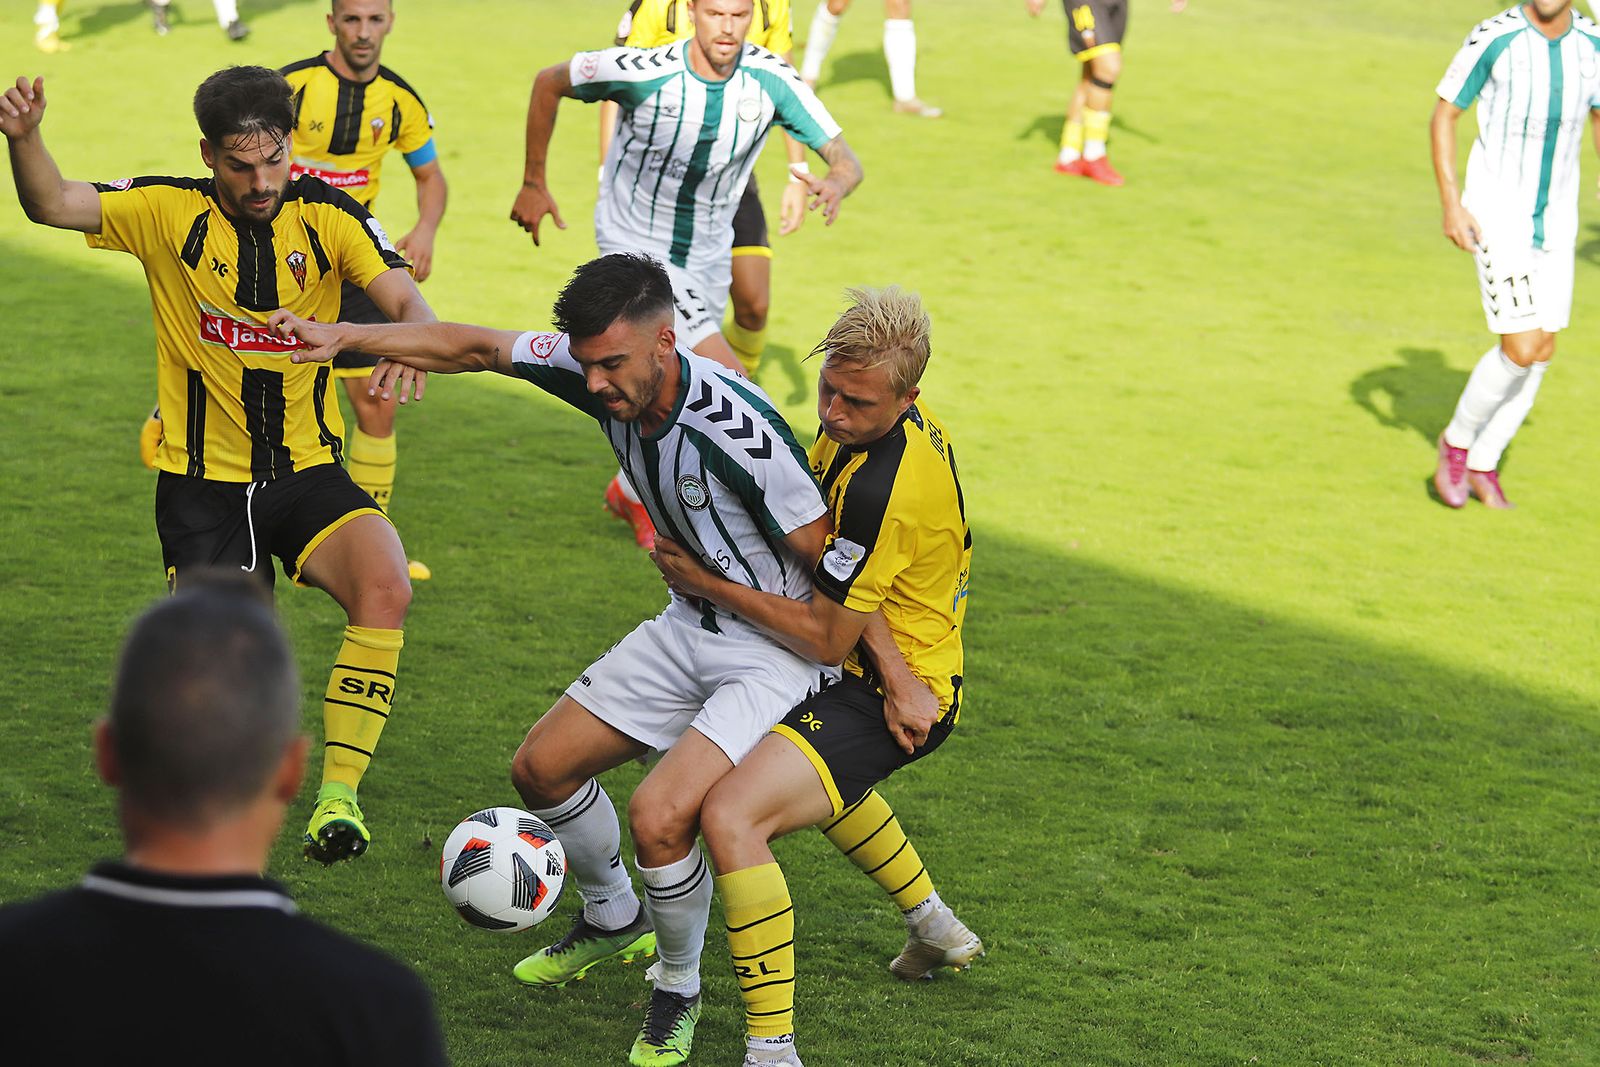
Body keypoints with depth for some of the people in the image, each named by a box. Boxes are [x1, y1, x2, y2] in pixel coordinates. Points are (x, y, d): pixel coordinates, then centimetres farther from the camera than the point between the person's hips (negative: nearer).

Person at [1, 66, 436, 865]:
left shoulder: (327, 215, -4)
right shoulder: (170, 213, -6)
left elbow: (406, 302, -13)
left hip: (308, 472, 1)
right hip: (202, 485, -1)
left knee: (387, 588, -27)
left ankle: (338, 794, -17)